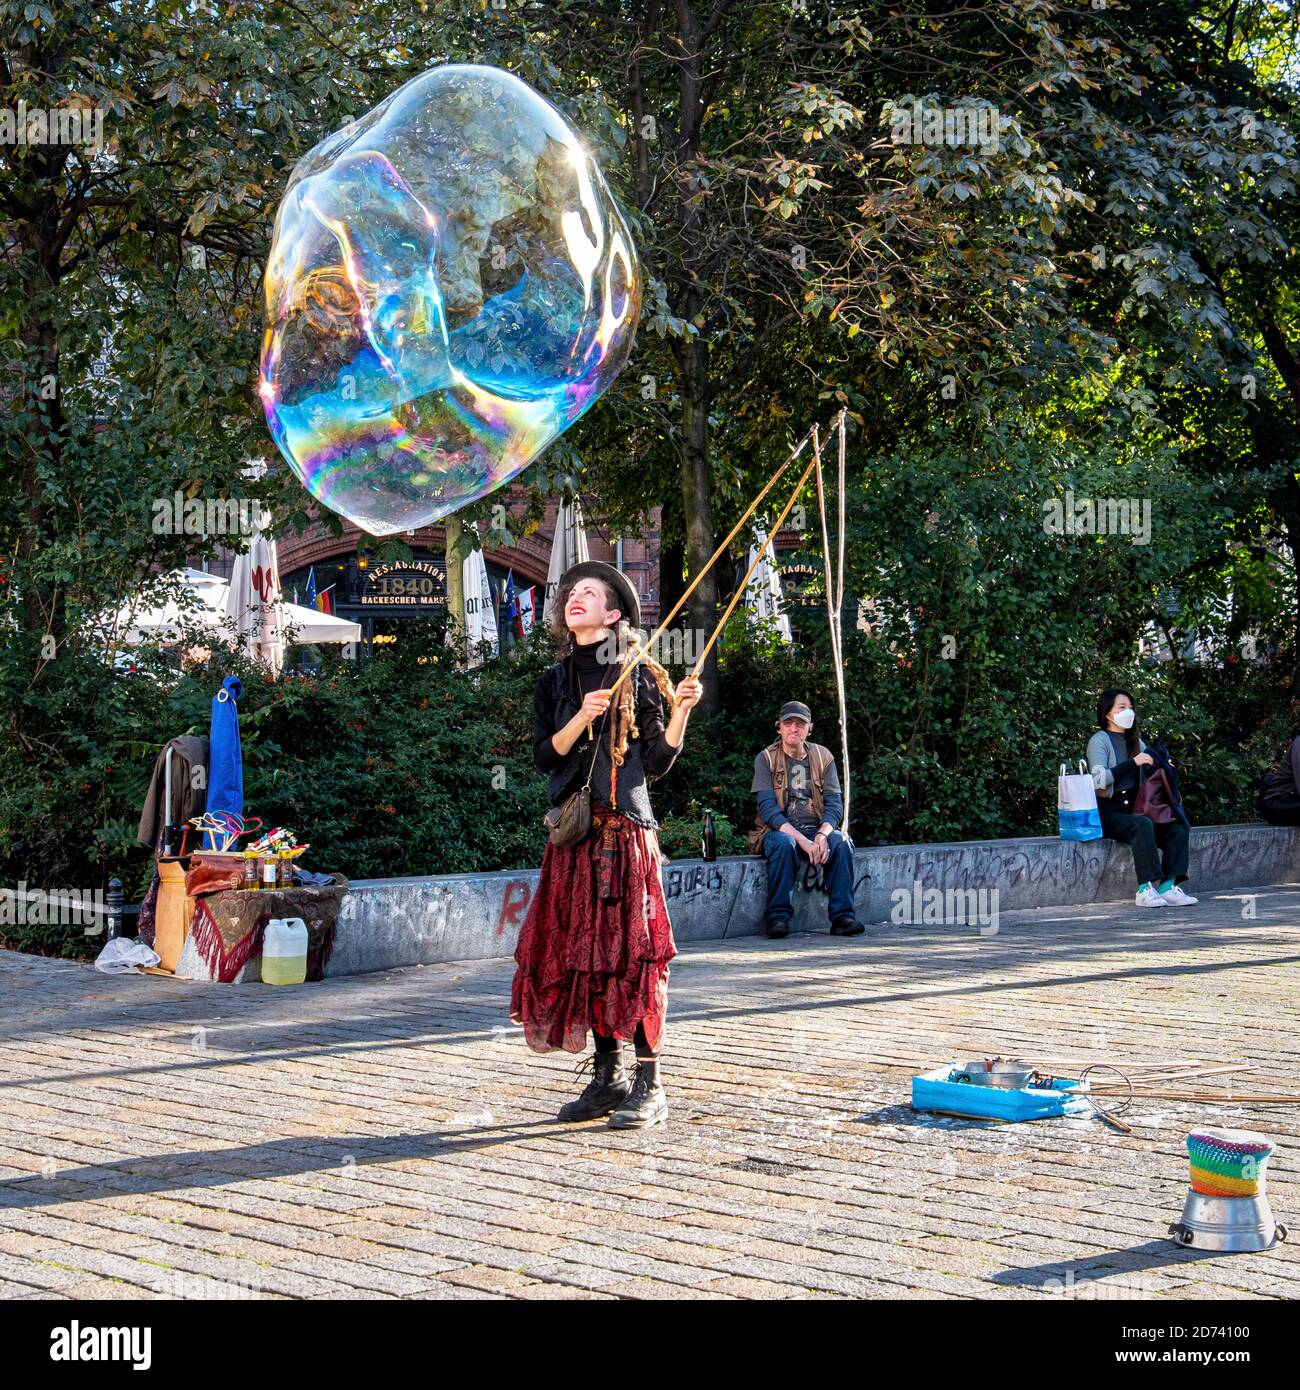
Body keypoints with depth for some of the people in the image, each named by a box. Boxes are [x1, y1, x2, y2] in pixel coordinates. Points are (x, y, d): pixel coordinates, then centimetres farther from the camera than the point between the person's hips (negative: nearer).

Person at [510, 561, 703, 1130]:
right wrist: (582, 717, -11)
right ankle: (608, 1075, 14)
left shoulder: (638, 676, 3)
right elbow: (544, 756, 3)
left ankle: (649, 1085, -6)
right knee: (583, 951, 4)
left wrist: (680, 710, -12)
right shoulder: (554, 683, 13)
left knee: (633, 951, -8)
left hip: (626, 829, -4)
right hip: (574, 834, 4)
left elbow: (658, 761, 1)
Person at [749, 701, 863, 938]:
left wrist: (822, 835, -21)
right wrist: (801, 839, -25)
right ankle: (777, 916, -28)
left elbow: (835, 804, 1)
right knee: (783, 844, -37)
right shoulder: (766, 759, -1)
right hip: (778, 830, -3)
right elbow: (768, 809, -12)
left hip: (816, 829, 3)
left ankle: (842, 916, -25)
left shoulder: (823, 756, 8)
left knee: (841, 843, -28)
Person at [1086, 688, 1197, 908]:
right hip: (1108, 813, -7)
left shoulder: (1135, 742, 20)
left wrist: (1163, 765, 1)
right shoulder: (1100, 740, -1)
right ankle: (1145, 889, -37)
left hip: (1133, 810, 7)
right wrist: (1133, 762, -19)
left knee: (1178, 829, -17)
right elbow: (1099, 779, -16)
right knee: (1142, 824, -36)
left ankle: (1167, 887, -26)